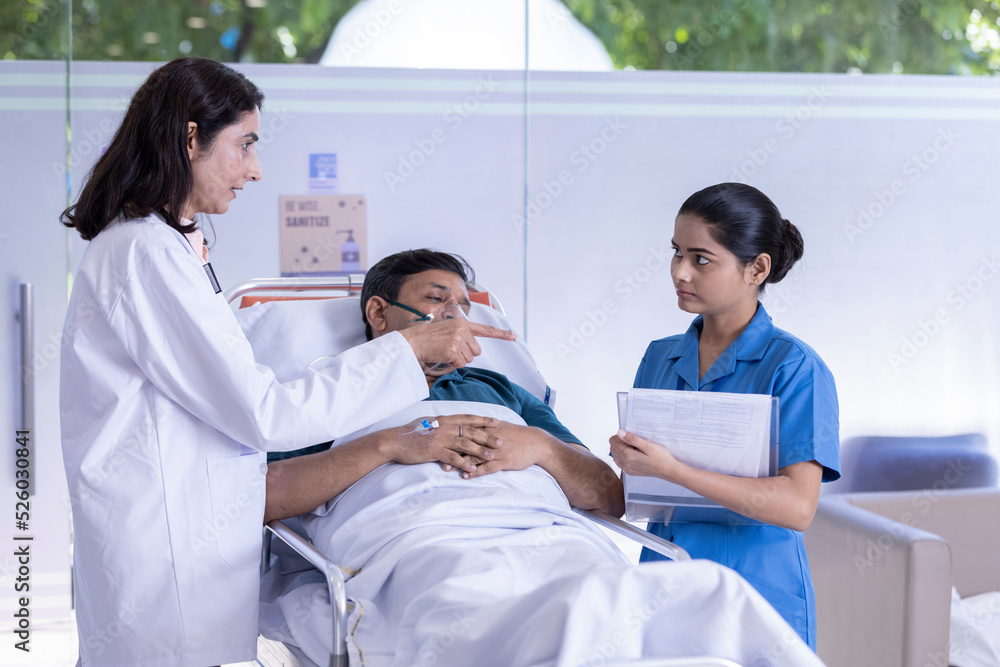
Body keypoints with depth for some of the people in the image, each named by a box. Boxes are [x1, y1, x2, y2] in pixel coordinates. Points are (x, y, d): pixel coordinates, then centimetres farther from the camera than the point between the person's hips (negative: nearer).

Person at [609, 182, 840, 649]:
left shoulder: (793, 366, -7)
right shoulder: (659, 357, 11)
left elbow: (797, 506, -18)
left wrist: (671, 470, -23)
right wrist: (628, 458, -9)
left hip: (757, 592, -4)